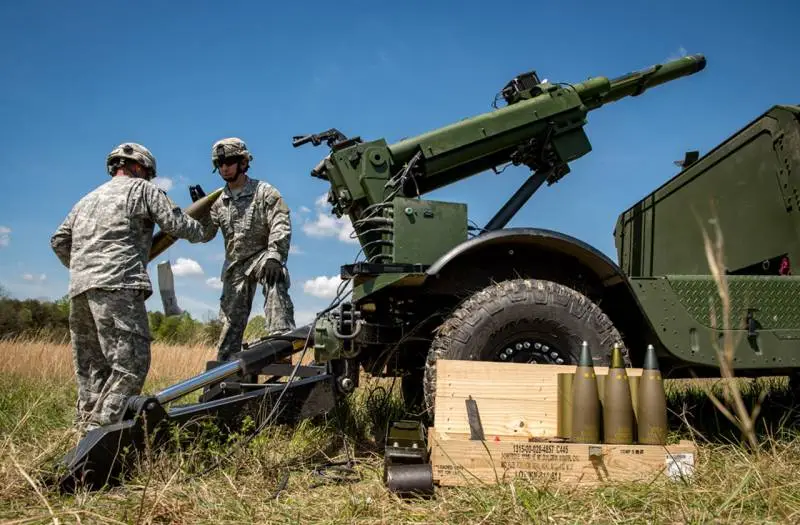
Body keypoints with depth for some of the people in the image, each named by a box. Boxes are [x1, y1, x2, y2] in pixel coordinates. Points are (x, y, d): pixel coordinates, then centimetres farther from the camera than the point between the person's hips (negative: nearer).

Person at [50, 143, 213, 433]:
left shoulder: (88, 199, 29)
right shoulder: (142, 189, 9)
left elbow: (59, 241, 27)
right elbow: (176, 224, 0)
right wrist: (203, 229, 18)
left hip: (80, 289, 8)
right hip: (117, 286, -8)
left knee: (92, 368, 10)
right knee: (131, 364, -12)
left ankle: (87, 428, 8)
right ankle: (100, 431, -20)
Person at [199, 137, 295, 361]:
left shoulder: (265, 192, -6)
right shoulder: (219, 201, 9)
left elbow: (281, 226, -17)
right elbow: (204, 234, 8)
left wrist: (274, 256, -29)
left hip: (263, 256, -5)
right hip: (235, 263, 5)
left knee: (275, 285, -37)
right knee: (231, 318, 9)